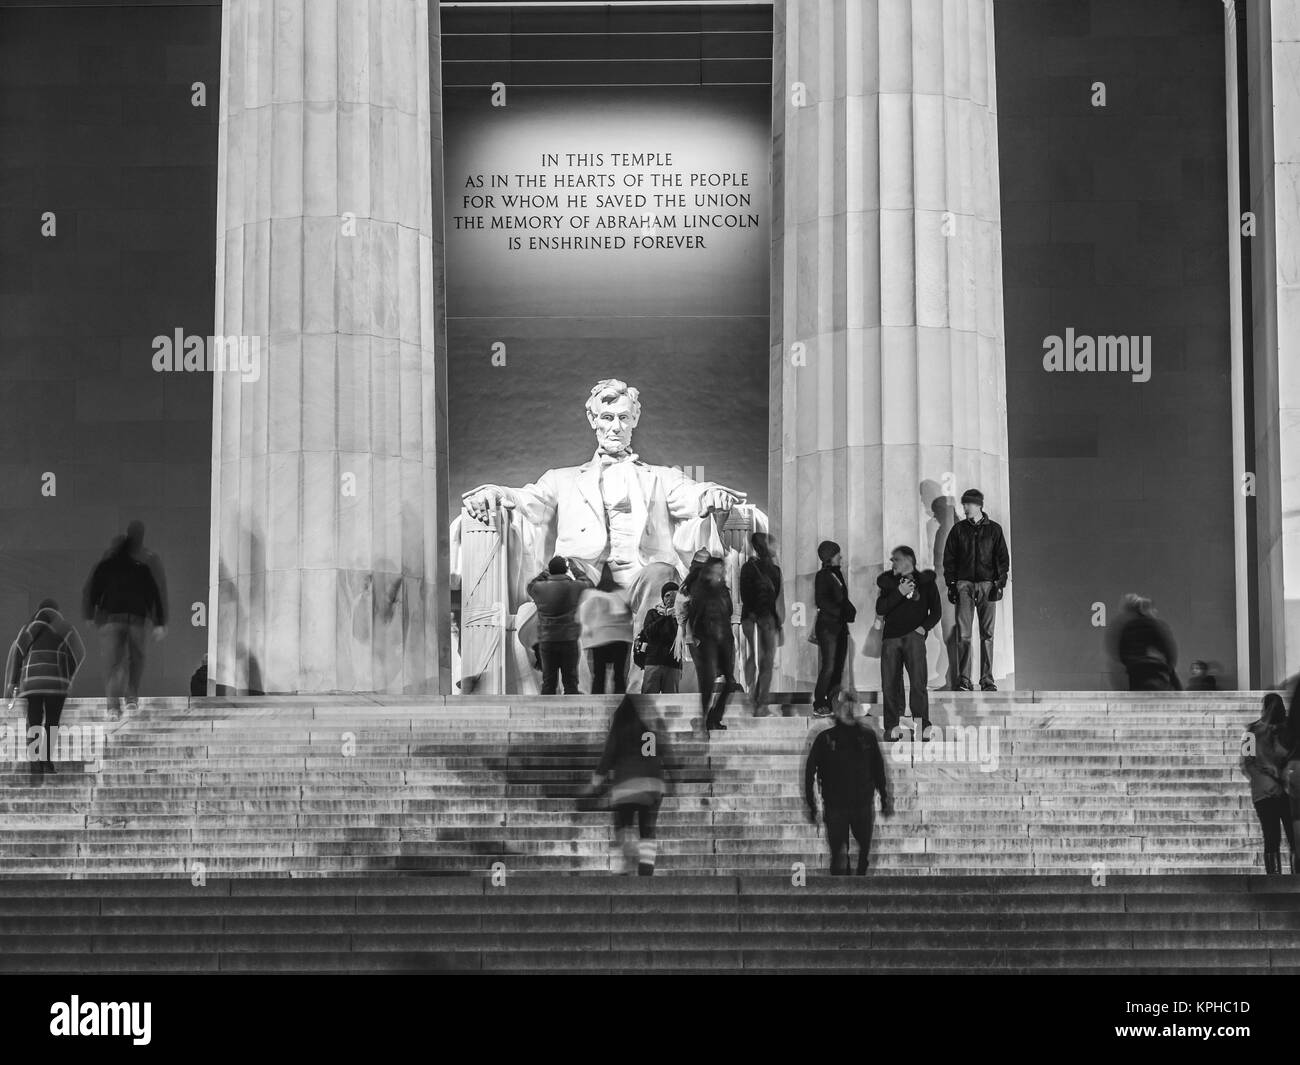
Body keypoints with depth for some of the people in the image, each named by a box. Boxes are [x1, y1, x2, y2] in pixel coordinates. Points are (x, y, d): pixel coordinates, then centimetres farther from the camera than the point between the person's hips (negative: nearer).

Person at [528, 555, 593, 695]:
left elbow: (530, 585, 20)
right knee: (570, 682, 5)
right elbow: (587, 582, 15)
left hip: (546, 641, 2)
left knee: (548, 682, 8)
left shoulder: (540, 588, -4)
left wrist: (546, 572, 26)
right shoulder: (573, 587, -7)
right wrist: (572, 566, 27)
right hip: (569, 640, -2)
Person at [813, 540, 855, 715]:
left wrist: (851, 611, 0)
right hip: (828, 626, -8)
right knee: (828, 667, -10)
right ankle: (819, 705, -5)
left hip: (840, 626, 8)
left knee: (838, 667, 5)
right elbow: (821, 601, -15)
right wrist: (843, 613, -18)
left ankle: (830, 703, 8)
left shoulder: (837, 574, 16)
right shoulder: (823, 576, -7)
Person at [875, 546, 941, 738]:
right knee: (889, 684, 0)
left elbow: (936, 612, 8)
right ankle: (891, 727, 6)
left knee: (918, 682, -12)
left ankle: (922, 725, -10)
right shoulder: (888, 581, 16)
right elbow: (880, 609, 4)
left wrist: (924, 627, -7)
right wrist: (899, 592, -7)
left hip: (914, 636, -3)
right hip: (890, 636, 3)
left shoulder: (925, 581, 10)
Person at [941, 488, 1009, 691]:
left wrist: (1000, 583, -2)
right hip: (964, 584, 0)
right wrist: (951, 584, 2)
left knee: (987, 634, -1)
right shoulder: (958, 529, 11)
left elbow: (1003, 558, 8)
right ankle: (964, 680, -7)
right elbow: (949, 558, 11)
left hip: (987, 585, 0)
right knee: (963, 634, -7)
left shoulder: (994, 529, 8)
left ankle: (987, 680, 2)